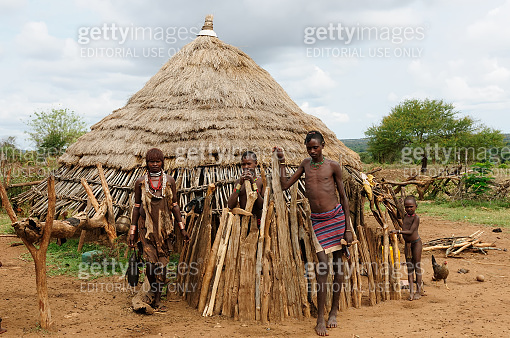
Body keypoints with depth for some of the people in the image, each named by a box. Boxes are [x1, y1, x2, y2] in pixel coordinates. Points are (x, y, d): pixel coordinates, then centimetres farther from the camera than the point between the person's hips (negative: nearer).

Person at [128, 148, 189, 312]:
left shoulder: (170, 181, 5)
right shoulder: (140, 182, 3)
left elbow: (174, 206, 8)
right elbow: (137, 207, 6)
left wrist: (182, 228, 5)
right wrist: (132, 231, 4)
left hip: (165, 227, 1)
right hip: (147, 226, -1)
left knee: (162, 262, 1)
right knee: (150, 261, -8)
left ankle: (157, 299, 10)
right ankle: (154, 292, 17)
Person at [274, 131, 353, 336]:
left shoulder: (332, 166, 0)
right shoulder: (305, 164, 10)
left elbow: (343, 196, 2)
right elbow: (285, 185, 13)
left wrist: (348, 228, -1)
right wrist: (281, 162, 7)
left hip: (336, 217, -1)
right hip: (317, 220, 1)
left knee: (337, 265, 6)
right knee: (322, 265, -8)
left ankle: (334, 311, 20)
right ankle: (320, 318, -3)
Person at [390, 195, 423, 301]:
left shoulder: (416, 218, -15)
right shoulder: (405, 216, 7)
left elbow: (410, 231, -24)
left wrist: (398, 231, -31)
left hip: (416, 243, -7)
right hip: (407, 244, 7)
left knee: (417, 267, 0)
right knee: (409, 267, 5)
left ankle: (419, 291, 8)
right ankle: (411, 291, 7)